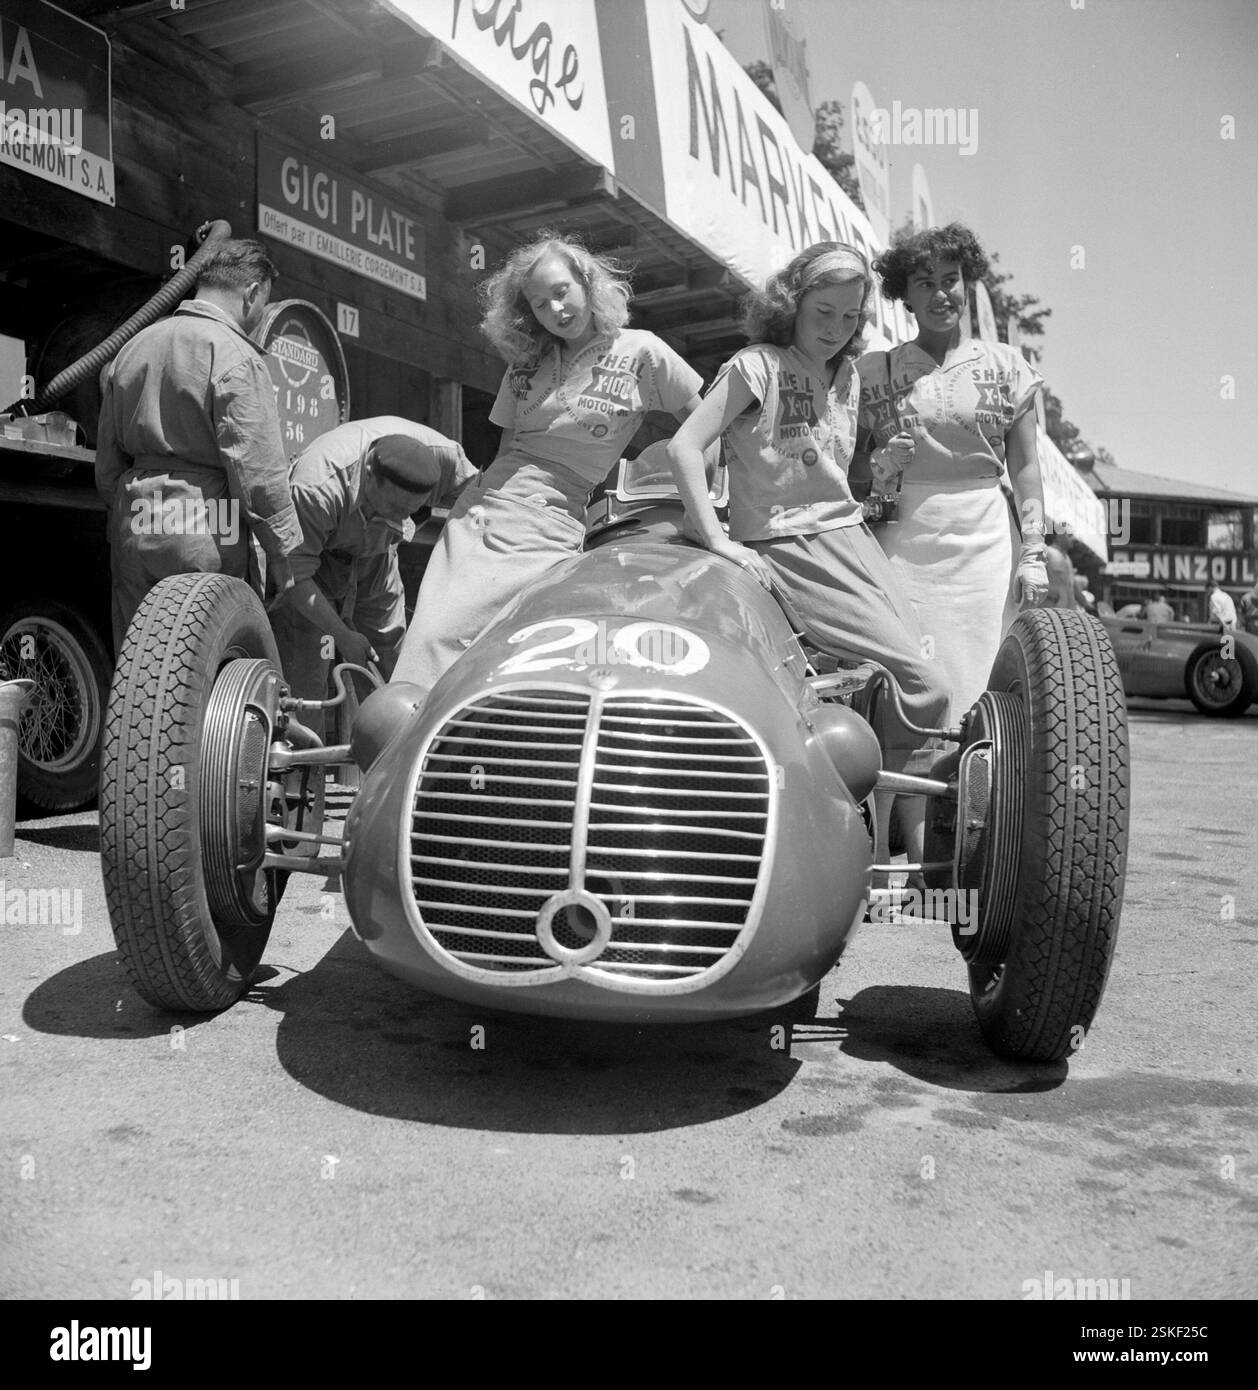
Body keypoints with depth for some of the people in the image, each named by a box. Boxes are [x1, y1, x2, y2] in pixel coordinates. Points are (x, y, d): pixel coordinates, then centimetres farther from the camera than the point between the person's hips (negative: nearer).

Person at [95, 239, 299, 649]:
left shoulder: (133, 346, 17)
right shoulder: (234, 354, -8)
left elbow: (107, 465, 18)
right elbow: (257, 467, -14)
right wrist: (283, 553, -10)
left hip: (132, 532, 7)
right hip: (205, 532, -7)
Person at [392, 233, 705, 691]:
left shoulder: (641, 352, 4)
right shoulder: (526, 362, 20)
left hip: (550, 527, -5)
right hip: (479, 506, 5)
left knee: (445, 631, -21)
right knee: (427, 631, -15)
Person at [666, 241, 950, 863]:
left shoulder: (847, 377, 18)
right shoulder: (757, 366, -3)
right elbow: (683, 447, -12)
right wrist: (718, 539, -16)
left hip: (852, 537, 8)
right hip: (789, 550, -7)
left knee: (924, 686, -5)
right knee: (920, 687, -18)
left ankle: (915, 850, 1)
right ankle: (871, 848, -8)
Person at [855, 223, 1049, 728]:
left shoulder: (1006, 365, 10)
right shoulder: (874, 372, 9)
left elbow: (1025, 468, 7)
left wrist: (1033, 553, 0)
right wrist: (879, 465, -8)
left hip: (986, 542, 1)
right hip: (902, 544, 0)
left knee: (979, 686, -3)